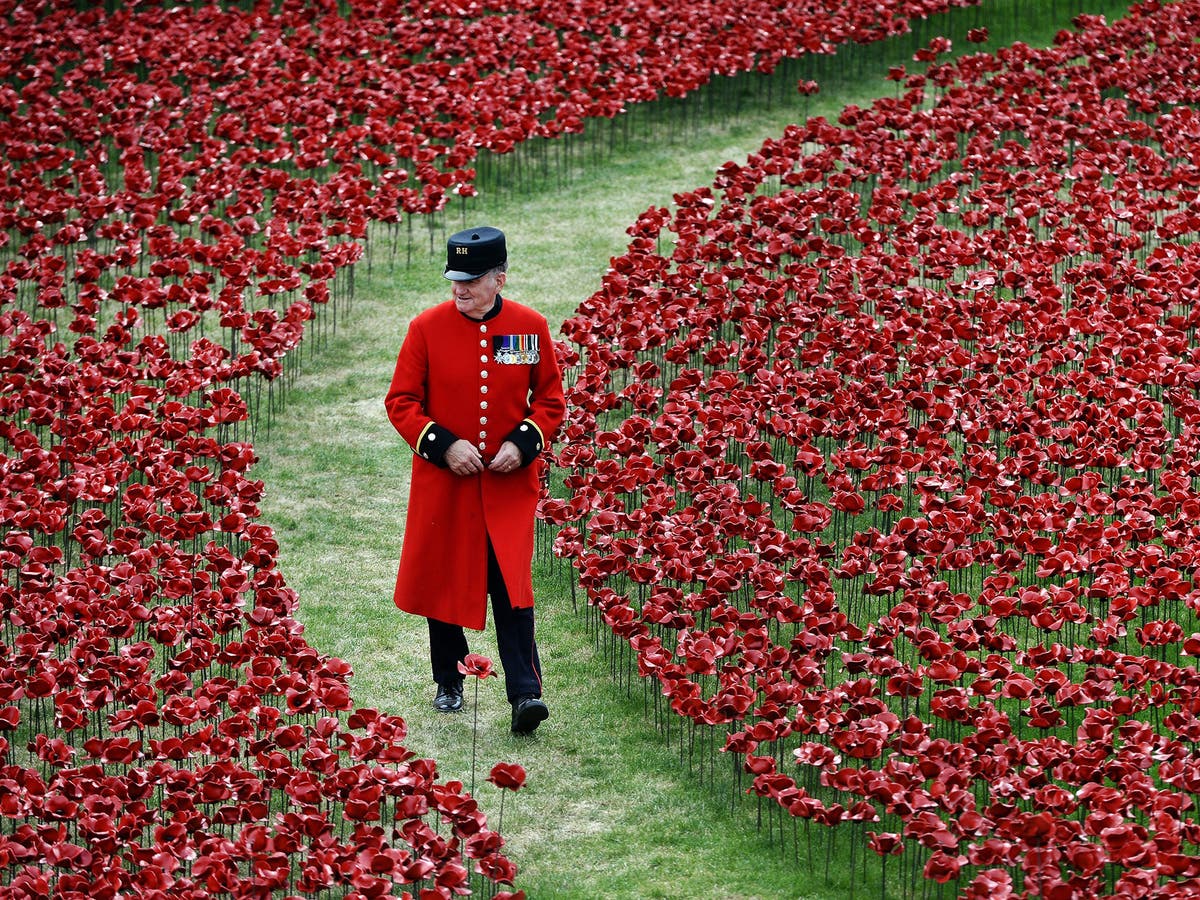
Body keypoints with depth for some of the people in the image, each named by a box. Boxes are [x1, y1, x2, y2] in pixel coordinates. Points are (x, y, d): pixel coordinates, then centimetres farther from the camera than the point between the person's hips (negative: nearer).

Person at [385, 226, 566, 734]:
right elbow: (401, 402, -2)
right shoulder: (427, 327, -5)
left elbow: (550, 401, 7)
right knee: (442, 580, 11)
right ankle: (448, 682, 29)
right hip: (442, 482, 1)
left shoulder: (531, 328, -2)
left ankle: (525, 692, -11)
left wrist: (523, 444, -11)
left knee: (511, 587, -9)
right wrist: (444, 445, -15)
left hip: (510, 483, -1)